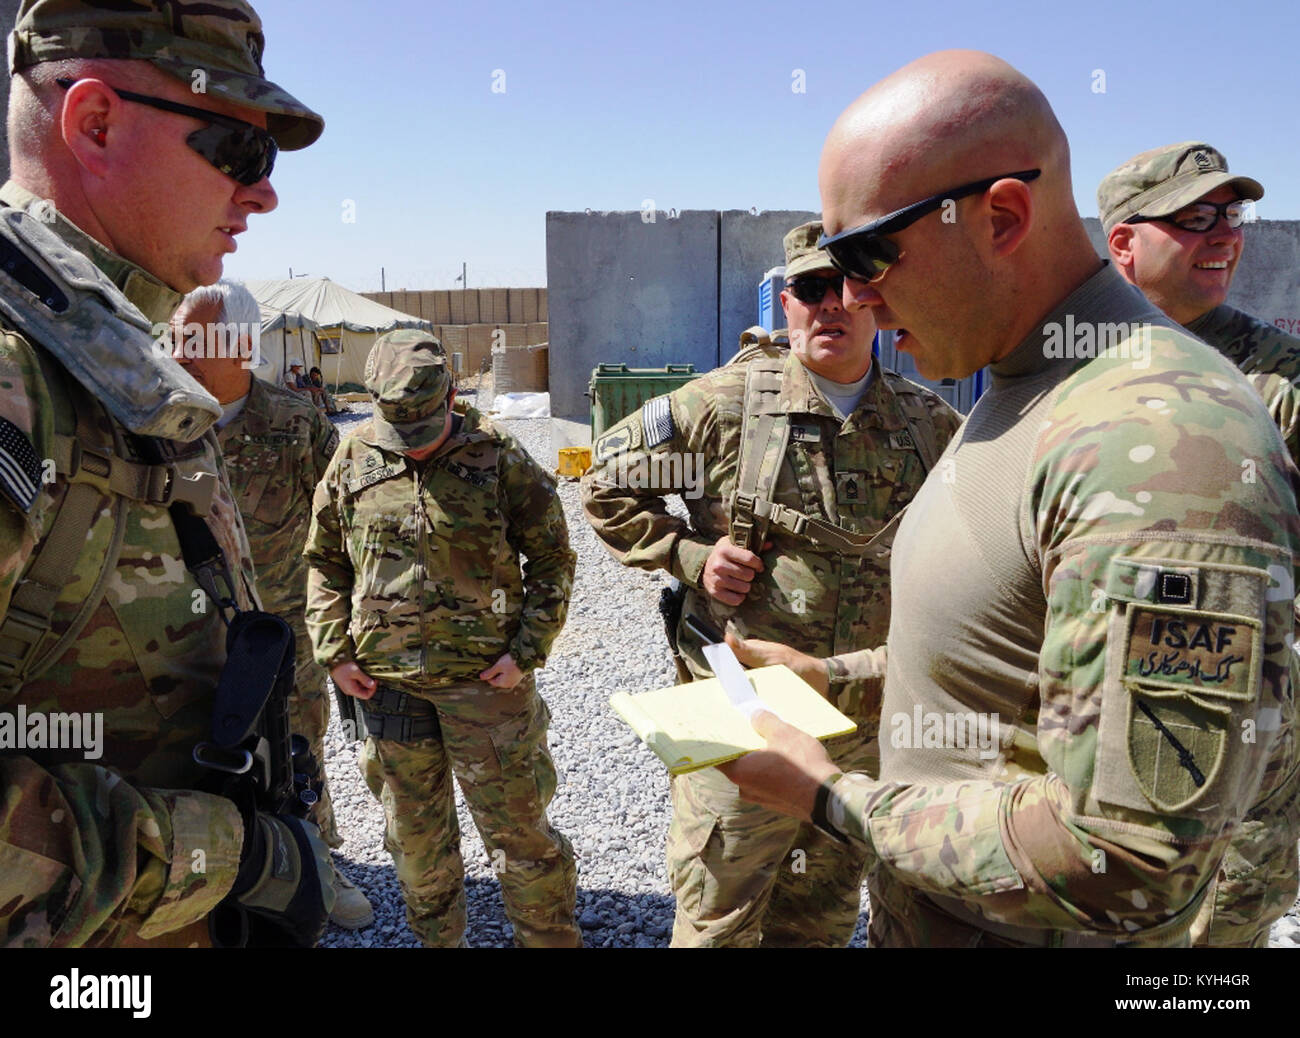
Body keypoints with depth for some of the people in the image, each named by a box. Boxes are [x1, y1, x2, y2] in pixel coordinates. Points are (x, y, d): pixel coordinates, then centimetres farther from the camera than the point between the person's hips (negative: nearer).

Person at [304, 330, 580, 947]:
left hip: (485, 674, -3)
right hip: (385, 678, 4)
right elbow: (324, 561, 12)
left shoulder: (499, 458, -7)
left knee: (516, 825, 5)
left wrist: (527, 650, -10)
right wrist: (334, 652, 4)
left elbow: (553, 561, -1)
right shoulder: (353, 460, 2)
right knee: (414, 833, 18)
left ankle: (550, 939, 26)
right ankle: (436, 937, 40)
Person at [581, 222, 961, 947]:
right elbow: (609, 479, 1)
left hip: (871, 727, 4)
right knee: (716, 922, 11)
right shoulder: (723, 404, -9)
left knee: (825, 919, 23)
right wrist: (689, 554, -11)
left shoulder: (932, 424, 1)